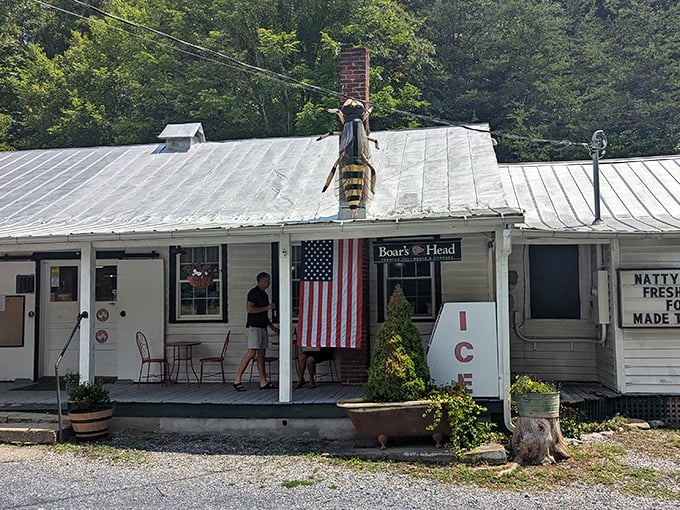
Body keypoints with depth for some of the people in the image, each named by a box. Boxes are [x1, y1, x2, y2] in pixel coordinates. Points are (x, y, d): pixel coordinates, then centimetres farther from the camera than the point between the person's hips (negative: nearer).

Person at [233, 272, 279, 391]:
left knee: (261, 354, 7)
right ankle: (237, 380, -12)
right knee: (252, 352, -15)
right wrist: (266, 308, -14)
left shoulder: (264, 294, 20)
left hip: (262, 327, 9)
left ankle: (263, 382, 8)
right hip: (254, 326, -9)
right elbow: (249, 309, -19)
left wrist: (272, 326, 22)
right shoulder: (254, 292, -8)